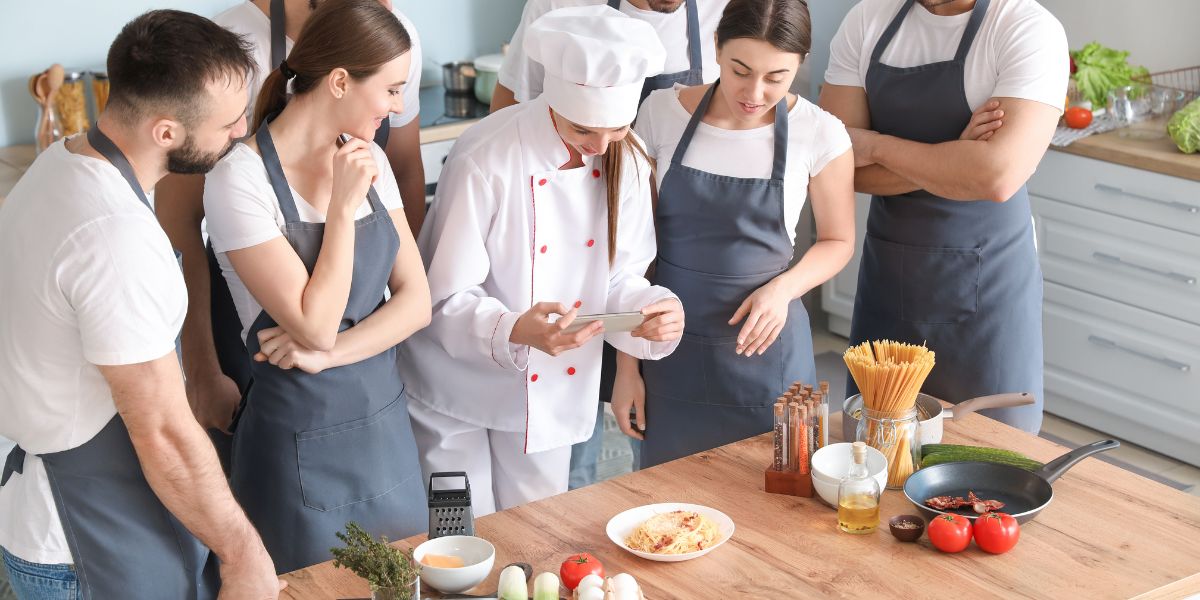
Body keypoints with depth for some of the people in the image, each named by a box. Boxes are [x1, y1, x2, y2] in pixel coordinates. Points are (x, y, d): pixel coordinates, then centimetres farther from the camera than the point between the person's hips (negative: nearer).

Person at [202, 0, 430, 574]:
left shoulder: (368, 160, 3)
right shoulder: (242, 178, -18)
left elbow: (416, 300, -1)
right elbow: (315, 327, -22)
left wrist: (328, 354, -14)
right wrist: (344, 206, -19)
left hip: (386, 423, 6)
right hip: (304, 444, -6)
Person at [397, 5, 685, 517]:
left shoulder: (626, 161, -7)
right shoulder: (484, 161, -25)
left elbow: (619, 277, 0)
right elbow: (448, 300, -20)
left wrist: (659, 313, -22)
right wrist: (514, 331, -39)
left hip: (554, 390, 5)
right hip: (460, 388, -4)